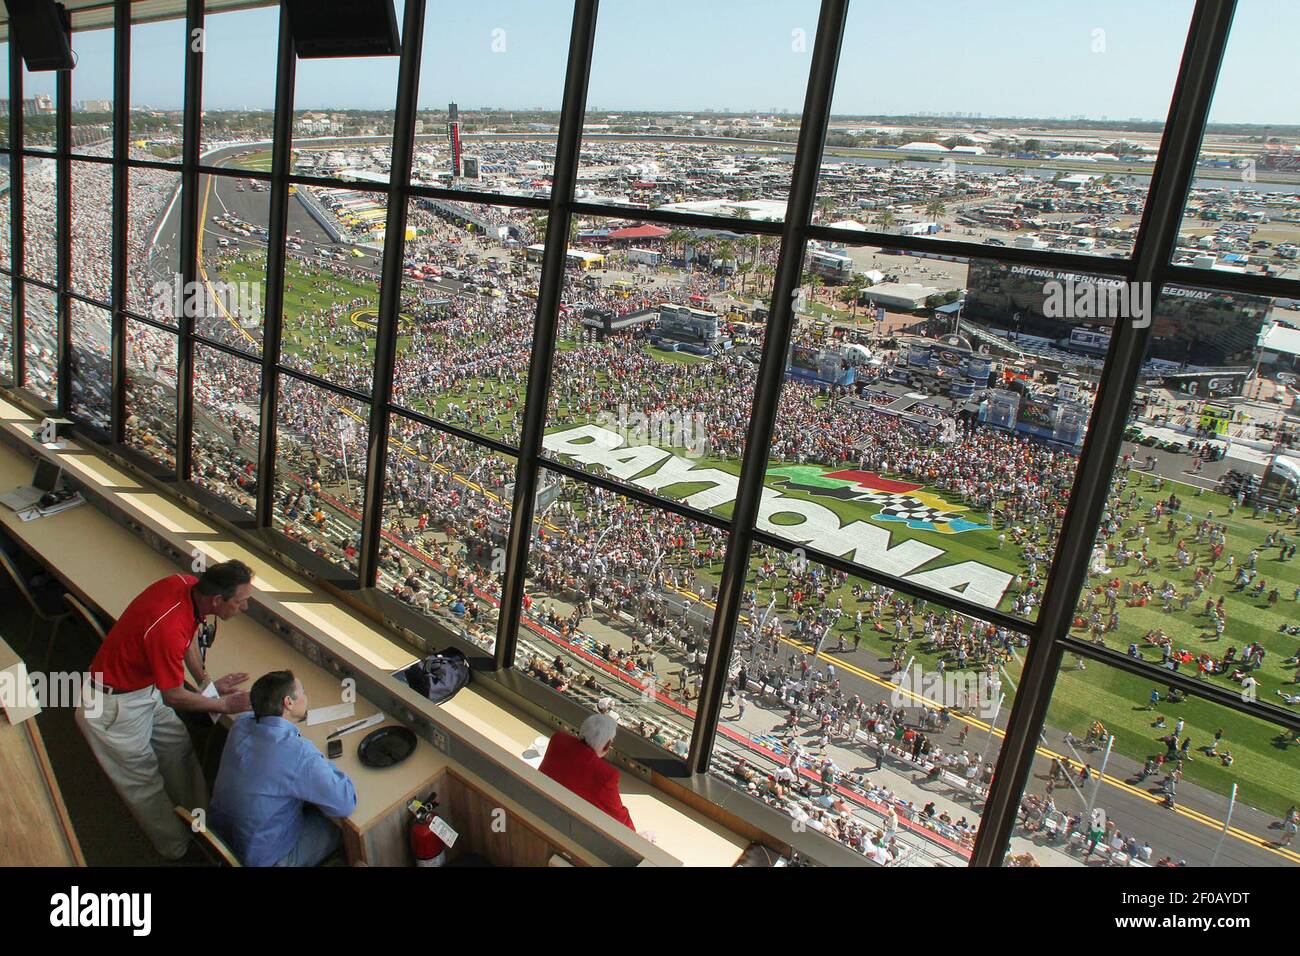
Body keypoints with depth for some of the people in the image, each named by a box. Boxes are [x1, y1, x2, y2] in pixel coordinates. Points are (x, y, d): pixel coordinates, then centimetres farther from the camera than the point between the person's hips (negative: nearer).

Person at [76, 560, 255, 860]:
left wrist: (206, 681, 4)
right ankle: (176, 847, 27)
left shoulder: (188, 585, -17)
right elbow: (174, 697, -25)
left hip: (146, 685, 8)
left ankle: (198, 814, 34)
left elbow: (189, 633, 6)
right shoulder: (167, 629, -40)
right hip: (116, 705, -8)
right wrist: (223, 705, -11)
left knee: (179, 747, 18)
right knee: (144, 780, 11)